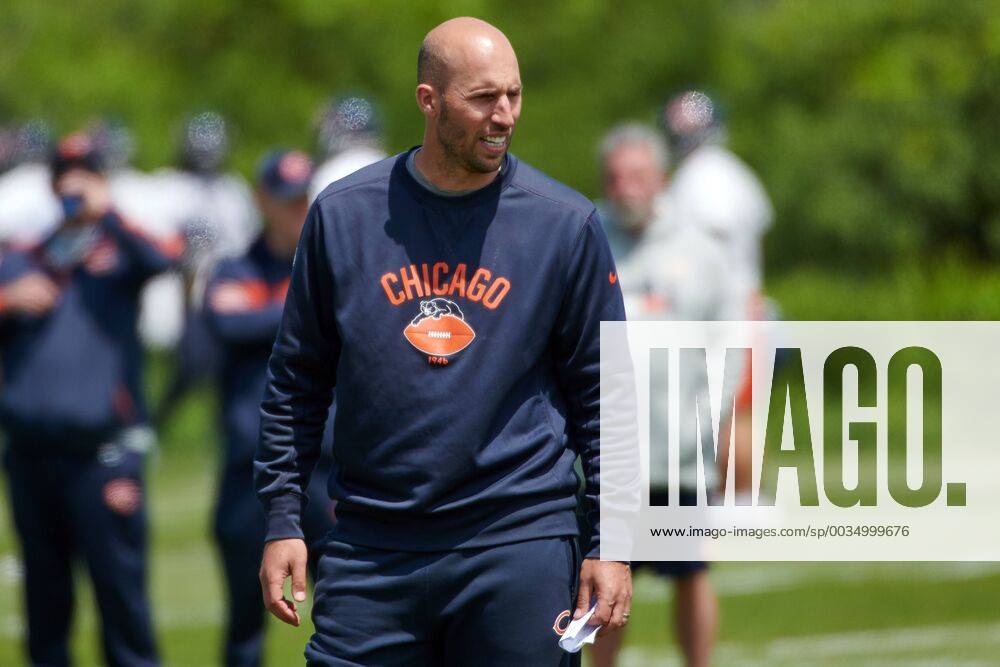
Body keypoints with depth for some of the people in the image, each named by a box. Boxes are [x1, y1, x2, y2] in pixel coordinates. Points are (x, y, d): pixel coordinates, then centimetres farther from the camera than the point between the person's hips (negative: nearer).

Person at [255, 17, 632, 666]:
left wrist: (611, 544, 0)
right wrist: (283, 520, 6)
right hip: (372, 550, 1)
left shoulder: (567, 224, 2)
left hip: (519, 542, -1)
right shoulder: (343, 214, 5)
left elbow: (601, 392, 5)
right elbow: (297, 381, 11)